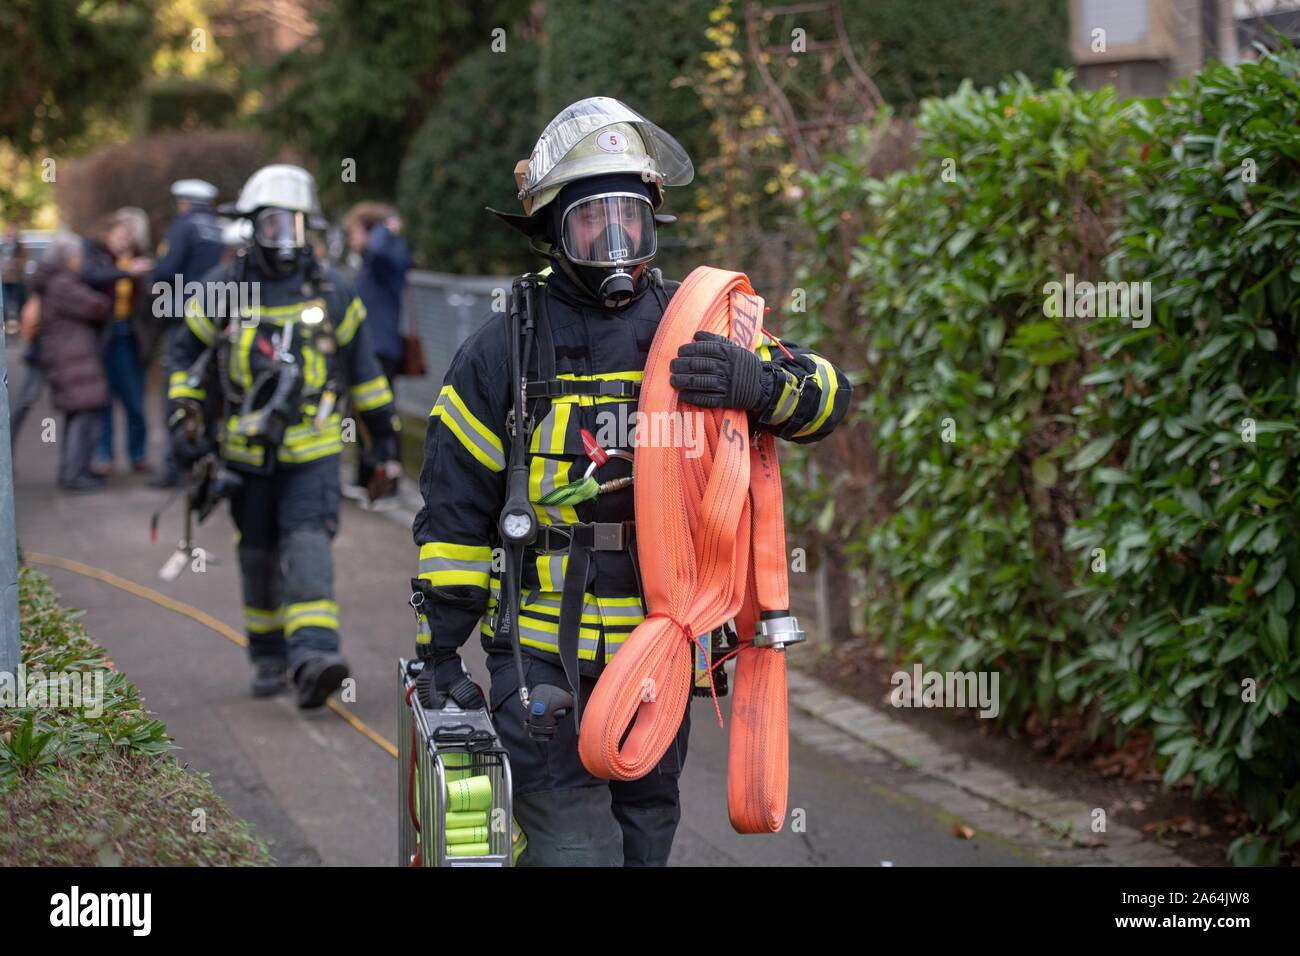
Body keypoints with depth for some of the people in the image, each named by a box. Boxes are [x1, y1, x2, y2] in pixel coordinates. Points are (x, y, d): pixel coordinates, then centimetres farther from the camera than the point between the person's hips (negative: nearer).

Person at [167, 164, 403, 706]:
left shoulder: (331, 294, 1)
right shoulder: (222, 291, 0)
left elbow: (359, 362, 12)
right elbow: (185, 356, 11)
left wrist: (384, 428, 14)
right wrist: (182, 420, 0)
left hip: (312, 450, -1)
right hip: (247, 452, 1)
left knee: (308, 545, -17)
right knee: (259, 556, 10)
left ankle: (314, 656, -28)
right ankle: (270, 657, 25)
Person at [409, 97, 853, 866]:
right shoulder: (505, 348, -1)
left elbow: (828, 392, -2)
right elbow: (454, 506, 2)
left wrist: (756, 382, -25)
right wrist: (439, 646, 1)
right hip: (542, 656, -3)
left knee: (645, 839, 14)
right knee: (573, 846, -13)